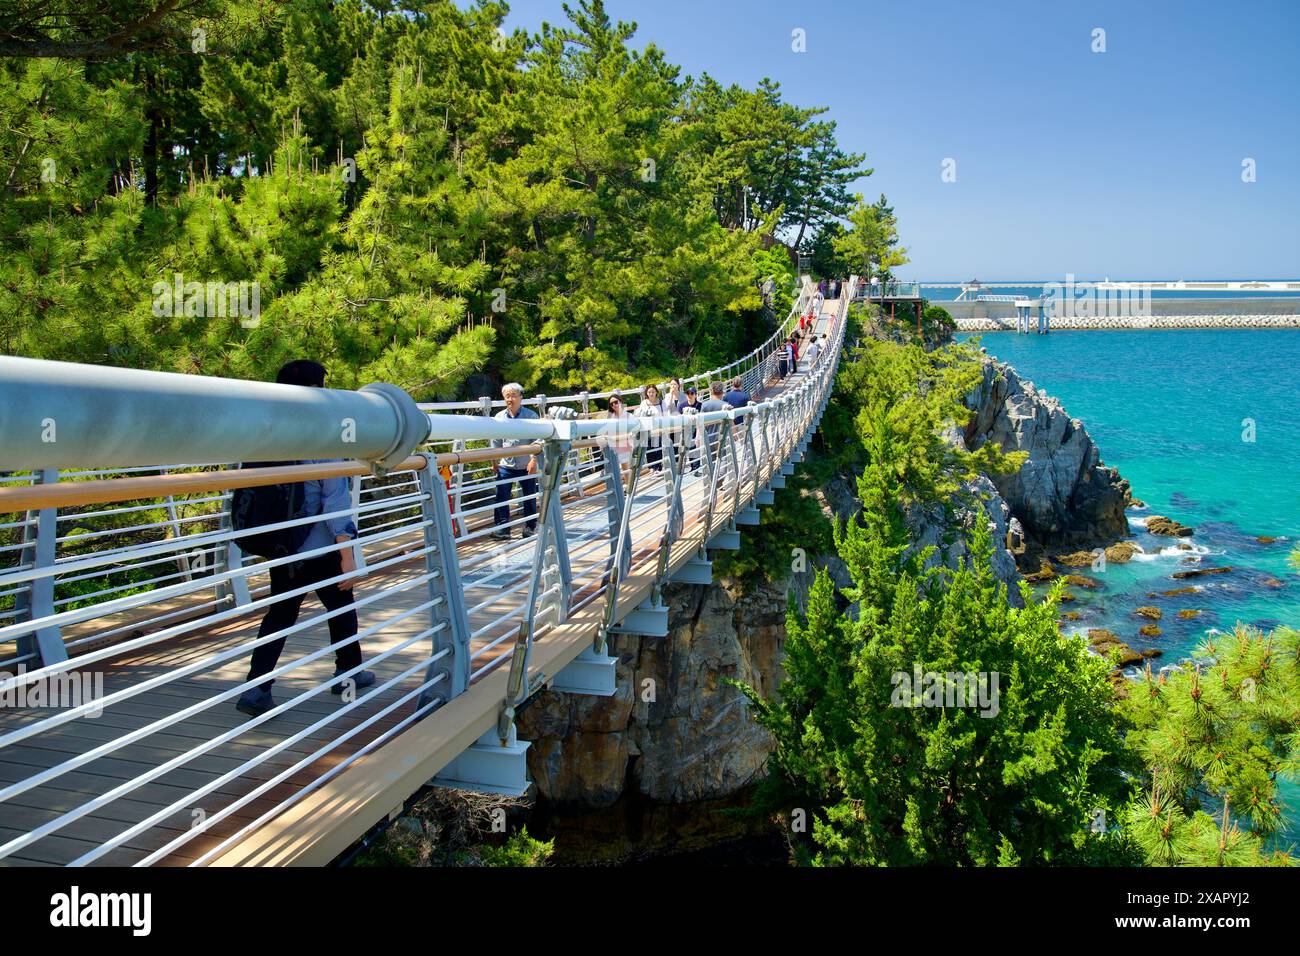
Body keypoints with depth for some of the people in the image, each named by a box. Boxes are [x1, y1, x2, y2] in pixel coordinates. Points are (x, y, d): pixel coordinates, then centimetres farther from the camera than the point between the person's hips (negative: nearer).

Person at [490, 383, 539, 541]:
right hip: (505, 465, 1)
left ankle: (530, 527, 24)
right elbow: (495, 441, 10)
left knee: (530, 498, 10)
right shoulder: (499, 417, 2)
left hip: (527, 466, -1)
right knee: (501, 498, -6)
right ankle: (502, 529, 1)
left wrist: (534, 460, -11)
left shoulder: (531, 416, -5)